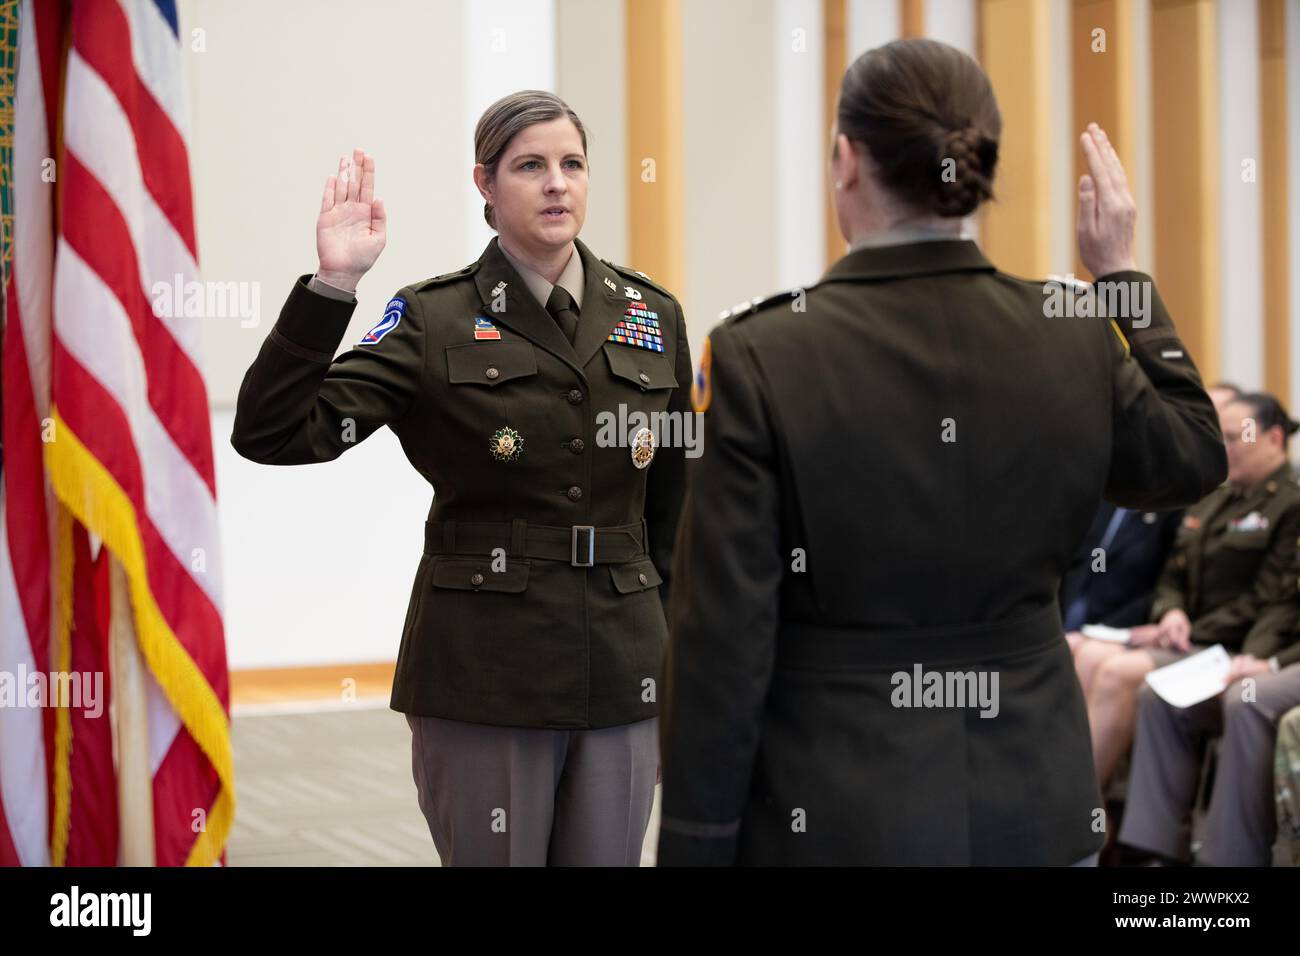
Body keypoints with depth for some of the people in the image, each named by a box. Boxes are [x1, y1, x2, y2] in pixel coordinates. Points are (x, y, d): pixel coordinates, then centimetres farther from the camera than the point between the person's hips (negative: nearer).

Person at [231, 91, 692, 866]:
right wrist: (332, 285, -21)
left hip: (620, 675, 3)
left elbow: (675, 510, 13)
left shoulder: (653, 318, 7)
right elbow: (272, 435, -13)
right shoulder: (435, 322, -4)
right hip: (483, 677, -3)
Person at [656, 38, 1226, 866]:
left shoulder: (759, 357, -14)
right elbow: (1195, 458, 17)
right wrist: (1122, 274, 19)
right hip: (1034, 809, 4)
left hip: (834, 817, -3)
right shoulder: (1075, 340, -4)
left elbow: (724, 639, -13)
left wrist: (696, 840, -4)